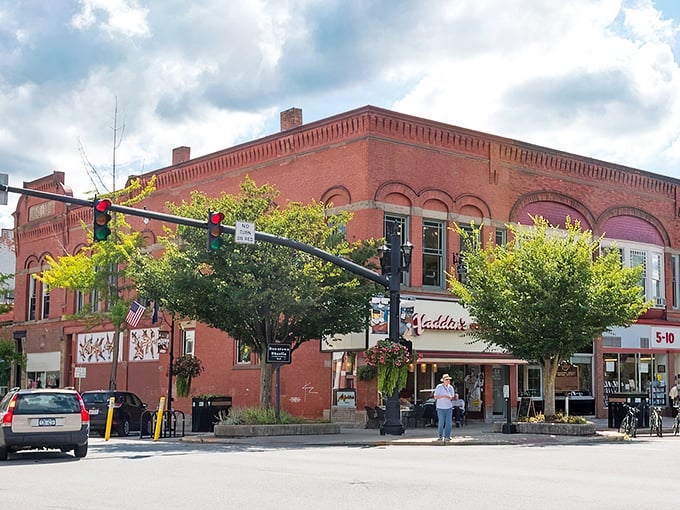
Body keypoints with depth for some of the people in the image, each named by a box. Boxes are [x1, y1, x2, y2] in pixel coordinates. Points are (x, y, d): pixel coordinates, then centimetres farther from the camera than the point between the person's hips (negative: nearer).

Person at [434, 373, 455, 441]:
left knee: (448, 422, -5)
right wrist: (443, 396, -21)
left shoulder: (451, 387, 6)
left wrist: (451, 398, -12)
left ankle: (447, 436, 2)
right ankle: (440, 436, 16)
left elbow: (452, 397, 12)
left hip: (449, 407, 3)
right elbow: (435, 397, -7)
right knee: (441, 423, 0)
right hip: (440, 407, -3)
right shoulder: (439, 387, -5)